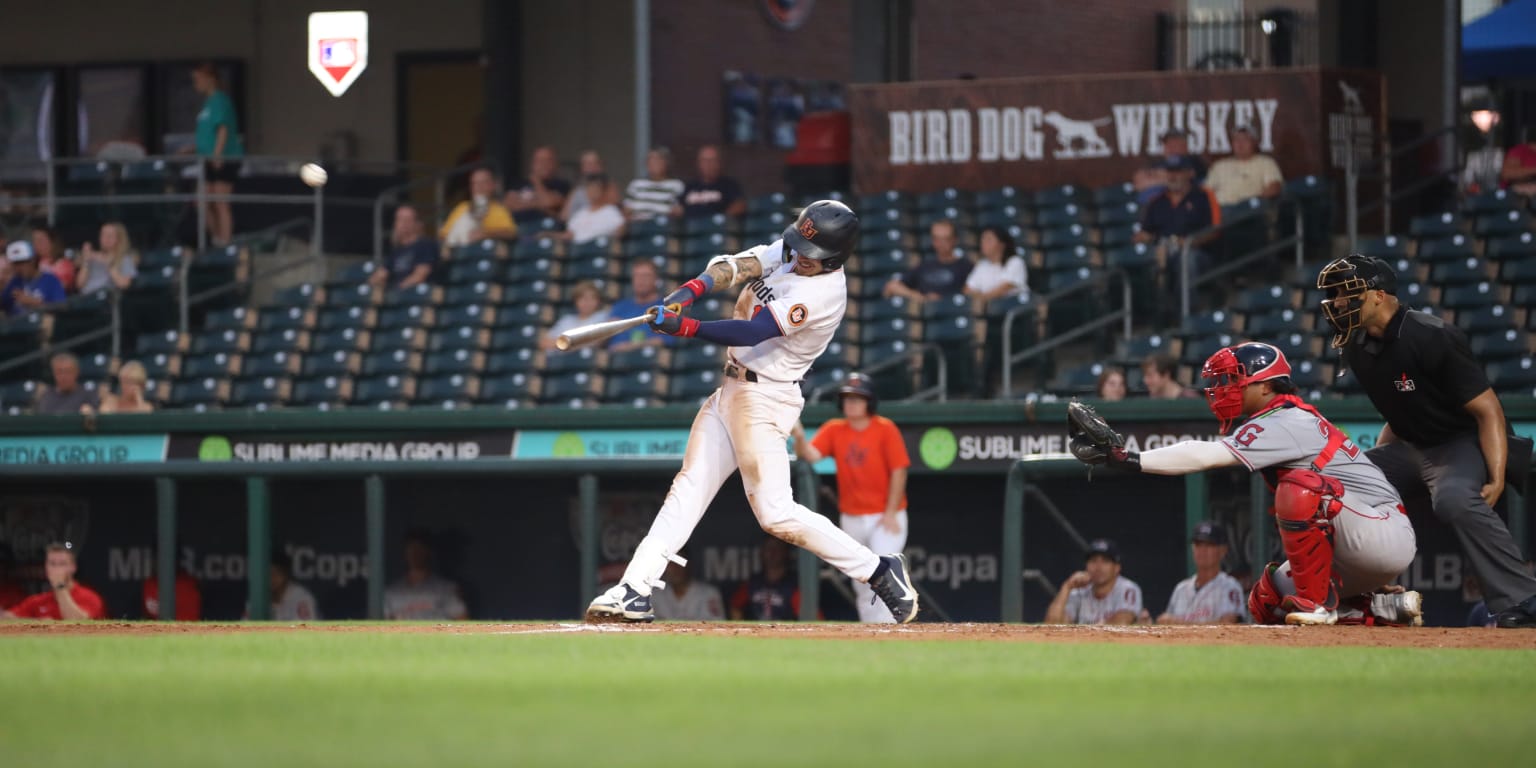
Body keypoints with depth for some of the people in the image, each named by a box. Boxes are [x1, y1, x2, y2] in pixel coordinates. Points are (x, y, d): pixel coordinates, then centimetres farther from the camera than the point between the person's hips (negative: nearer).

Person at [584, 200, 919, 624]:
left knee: (776, 514, -12)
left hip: (765, 398, -9)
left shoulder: (824, 291, -22)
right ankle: (634, 590, 4)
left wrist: (683, 327, -32)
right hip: (732, 389, 9)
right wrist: (691, 290, -24)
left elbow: (753, 332, -28)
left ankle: (879, 571, -3)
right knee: (688, 488, 5)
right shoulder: (789, 252, 4)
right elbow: (738, 266, -6)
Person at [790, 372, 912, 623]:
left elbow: (899, 471, -10)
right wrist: (799, 438, -33)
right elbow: (811, 455, -11)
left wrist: (891, 513, -15)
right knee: (861, 586, 10)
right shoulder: (834, 430, 3)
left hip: (885, 518, -5)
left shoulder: (885, 429, -7)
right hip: (851, 517, 5)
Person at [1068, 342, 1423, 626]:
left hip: (1389, 536, -10)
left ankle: (1316, 602, -21)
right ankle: (1389, 607, 11)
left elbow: (1205, 456, -27)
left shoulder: (1287, 422, -18)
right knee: (1266, 605, 10)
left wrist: (1126, 458, -30)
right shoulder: (1289, 421, 15)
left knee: (1300, 489, -31)